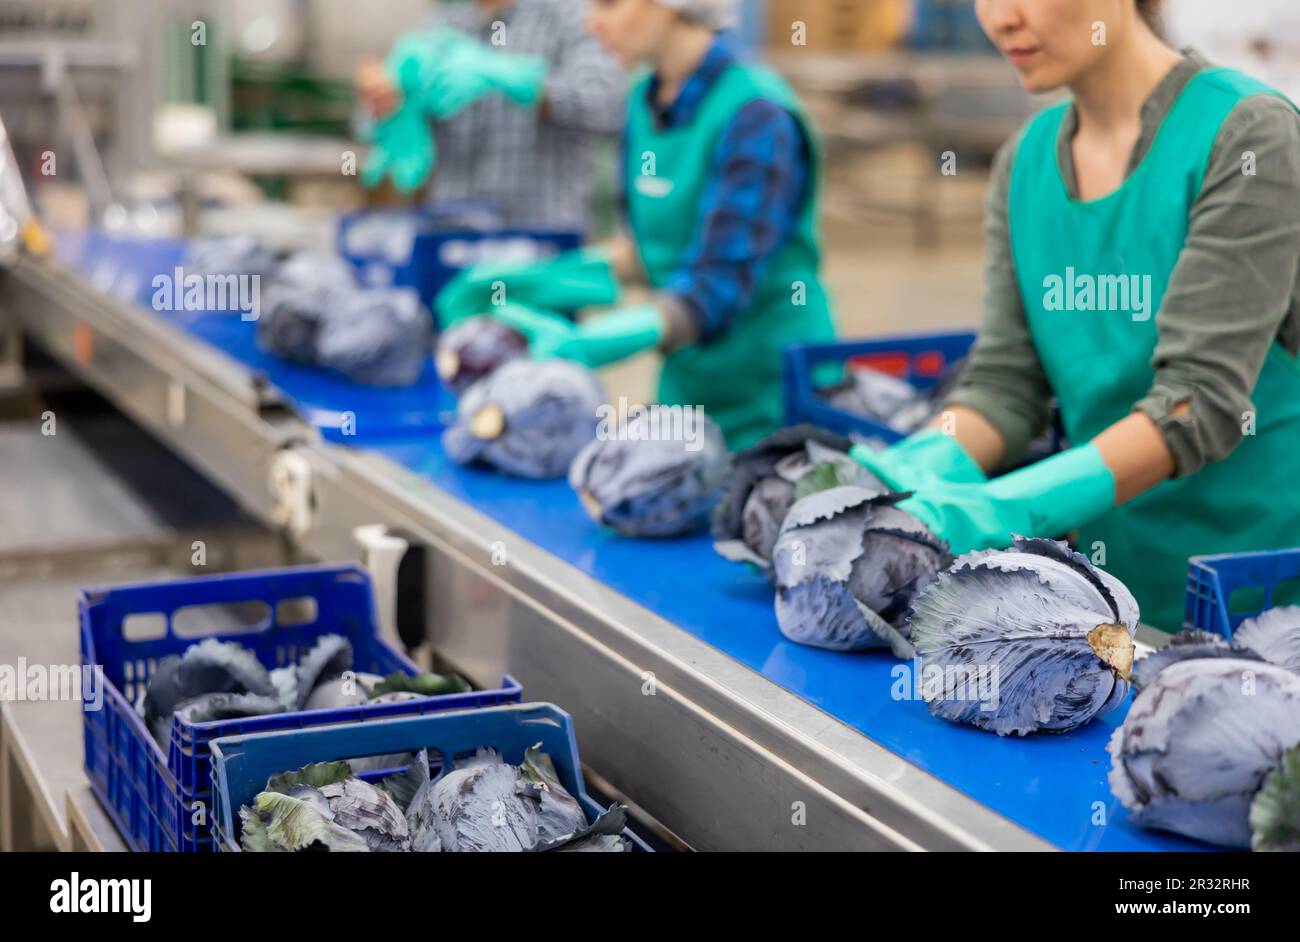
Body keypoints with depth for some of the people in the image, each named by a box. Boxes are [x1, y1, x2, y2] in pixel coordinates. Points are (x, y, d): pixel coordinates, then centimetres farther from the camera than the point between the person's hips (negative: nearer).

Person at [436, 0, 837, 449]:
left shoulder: (756, 114, -19)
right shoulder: (646, 101, 4)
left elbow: (721, 283, -25)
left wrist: (588, 344, -36)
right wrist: (538, 282, 3)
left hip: (770, 400, -7)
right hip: (686, 386, 7)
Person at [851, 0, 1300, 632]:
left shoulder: (1248, 133, -14)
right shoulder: (1026, 159, 5)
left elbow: (1202, 394, -22)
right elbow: (1006, 378, 0)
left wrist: (1007, 506, -31)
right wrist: (924, 465, -20)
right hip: (1113, 568, 5)